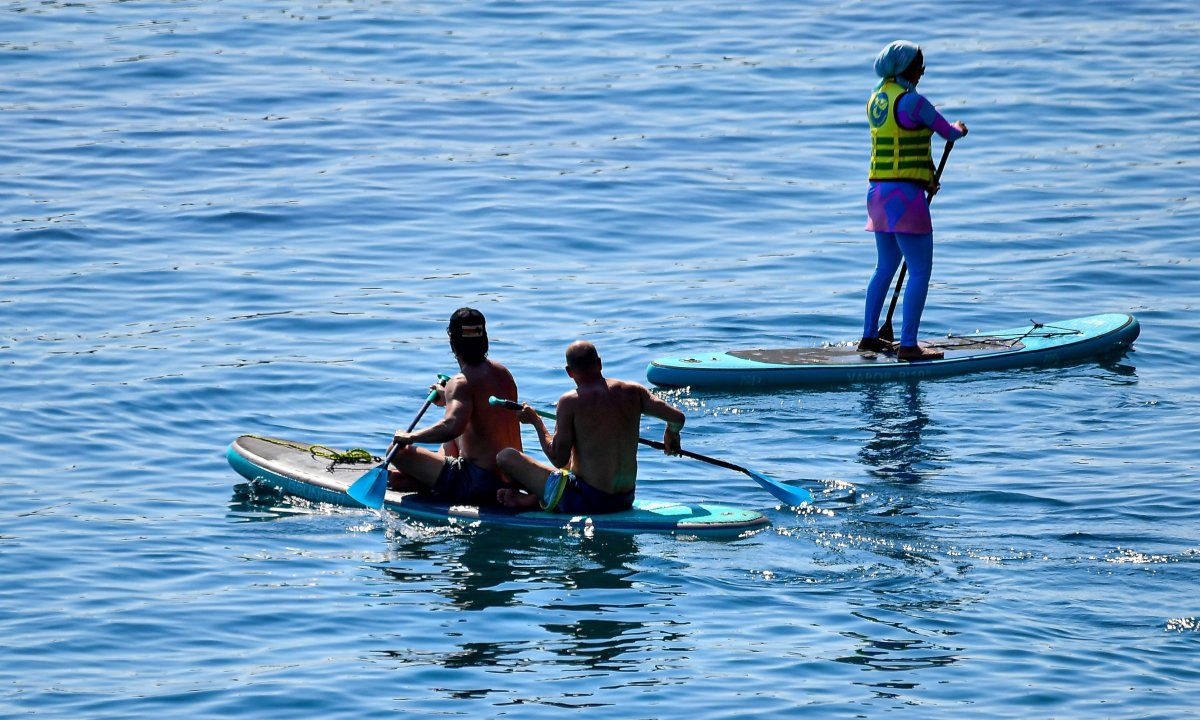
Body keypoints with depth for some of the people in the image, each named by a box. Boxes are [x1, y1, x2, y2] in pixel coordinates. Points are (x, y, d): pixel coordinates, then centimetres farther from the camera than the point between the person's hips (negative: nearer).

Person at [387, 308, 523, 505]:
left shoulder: (461, 383, -18)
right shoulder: (503, 372, 9)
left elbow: (453, 425, -37)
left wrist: (411, 437, -26)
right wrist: (448, 400, 30)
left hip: (480, 485, -9)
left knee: (398, 452, -8)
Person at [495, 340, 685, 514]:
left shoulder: (570, 402, -14)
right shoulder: (632, 392, -1)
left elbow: (559, 459, -13)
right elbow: (677, 418, 0)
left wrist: (535, 421, -1)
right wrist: (672, 434, 23)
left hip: (587, 502, -6)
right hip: (625, 500, 6)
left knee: (506, 456, -1)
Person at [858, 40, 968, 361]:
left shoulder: (876, 99, 11)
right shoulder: (911, 100, -16)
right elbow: (949, 133, -6)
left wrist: (925, 177, 19)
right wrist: (959, 128, 17)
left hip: (879, 191, 9)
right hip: (905, 194, -9)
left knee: (886, 267, 20)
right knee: (920, 271, -4)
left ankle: (869, 336, 25)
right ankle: (908, 345, -6)